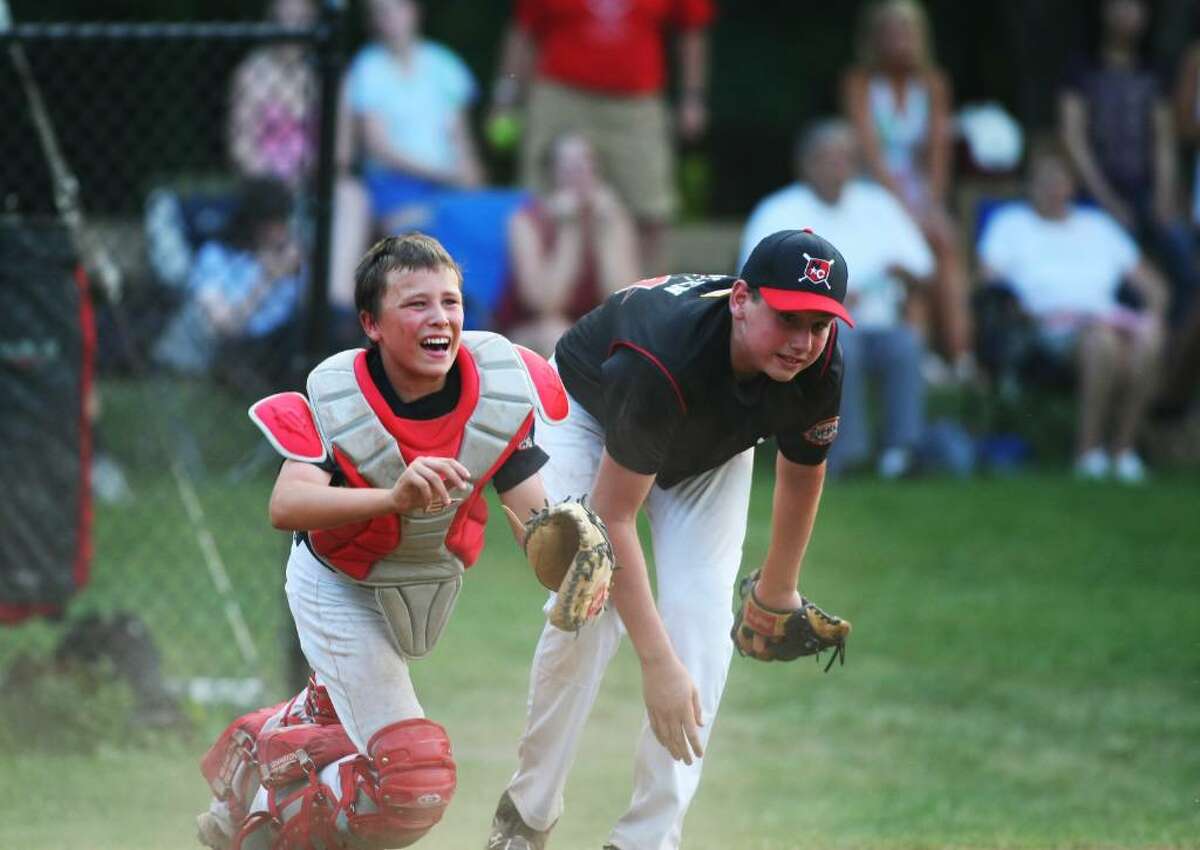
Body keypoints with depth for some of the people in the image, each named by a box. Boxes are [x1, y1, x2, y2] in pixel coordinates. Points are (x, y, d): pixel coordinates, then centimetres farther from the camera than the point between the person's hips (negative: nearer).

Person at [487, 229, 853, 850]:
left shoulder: (819, 373, -30)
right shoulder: (658, 362, -46)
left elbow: (803, 471, -6)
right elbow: (613, 519, -41)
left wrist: (777, 590, 9)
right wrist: (656, 663, -45)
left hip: (711, 449, 4)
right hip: (589, 415, -4)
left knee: (700, 618, -13)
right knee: (587, 613, -18)